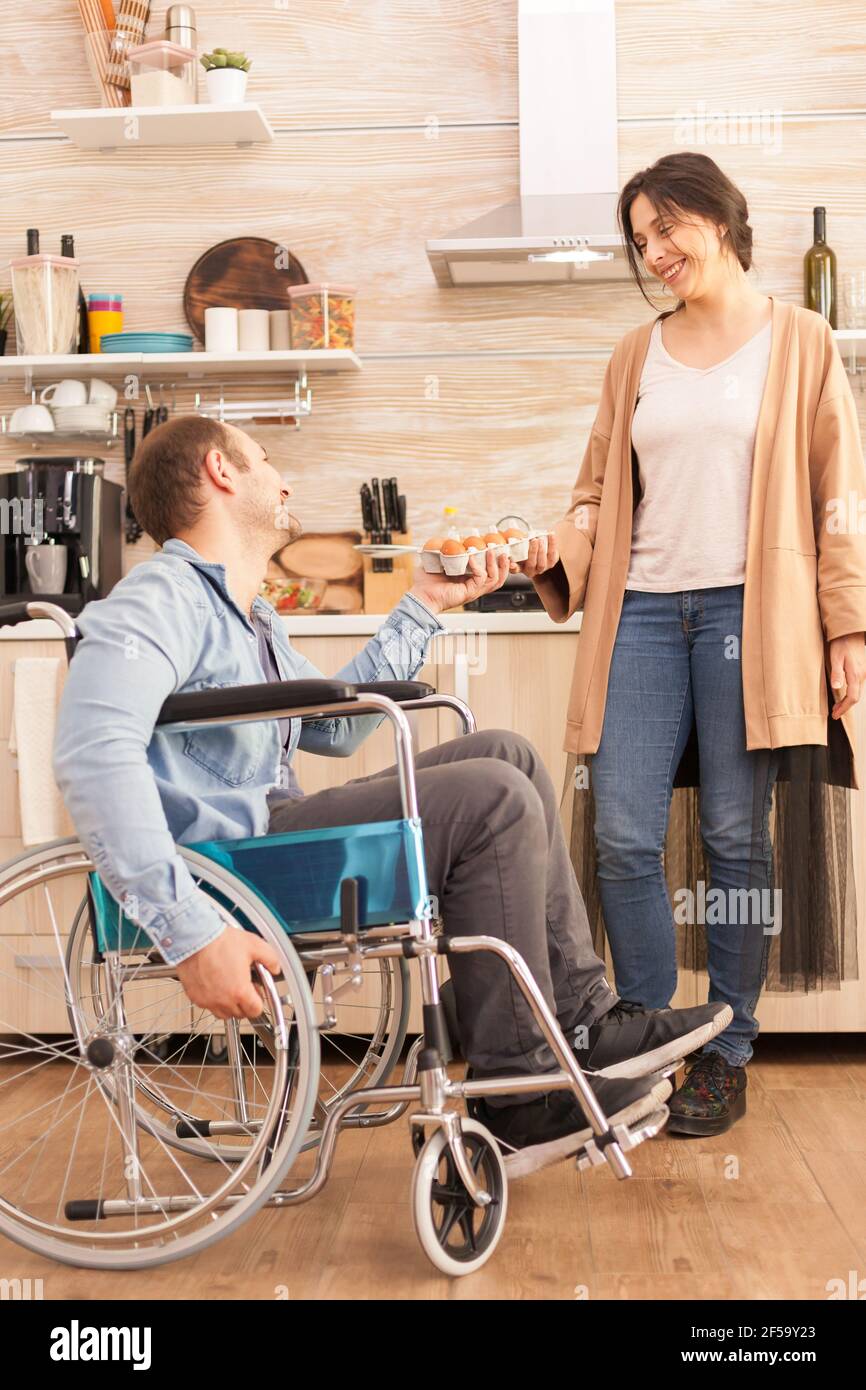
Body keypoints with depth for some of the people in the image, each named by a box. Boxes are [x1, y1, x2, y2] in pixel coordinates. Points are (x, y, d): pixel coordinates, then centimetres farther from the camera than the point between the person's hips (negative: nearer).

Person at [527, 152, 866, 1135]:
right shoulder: (636, 356, 18)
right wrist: (549, 553, -3)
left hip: (749, 612, -3)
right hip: (643, 612, 3)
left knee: (736, 840, 0)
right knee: (622, 838, -4)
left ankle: (725, 1059, 11)